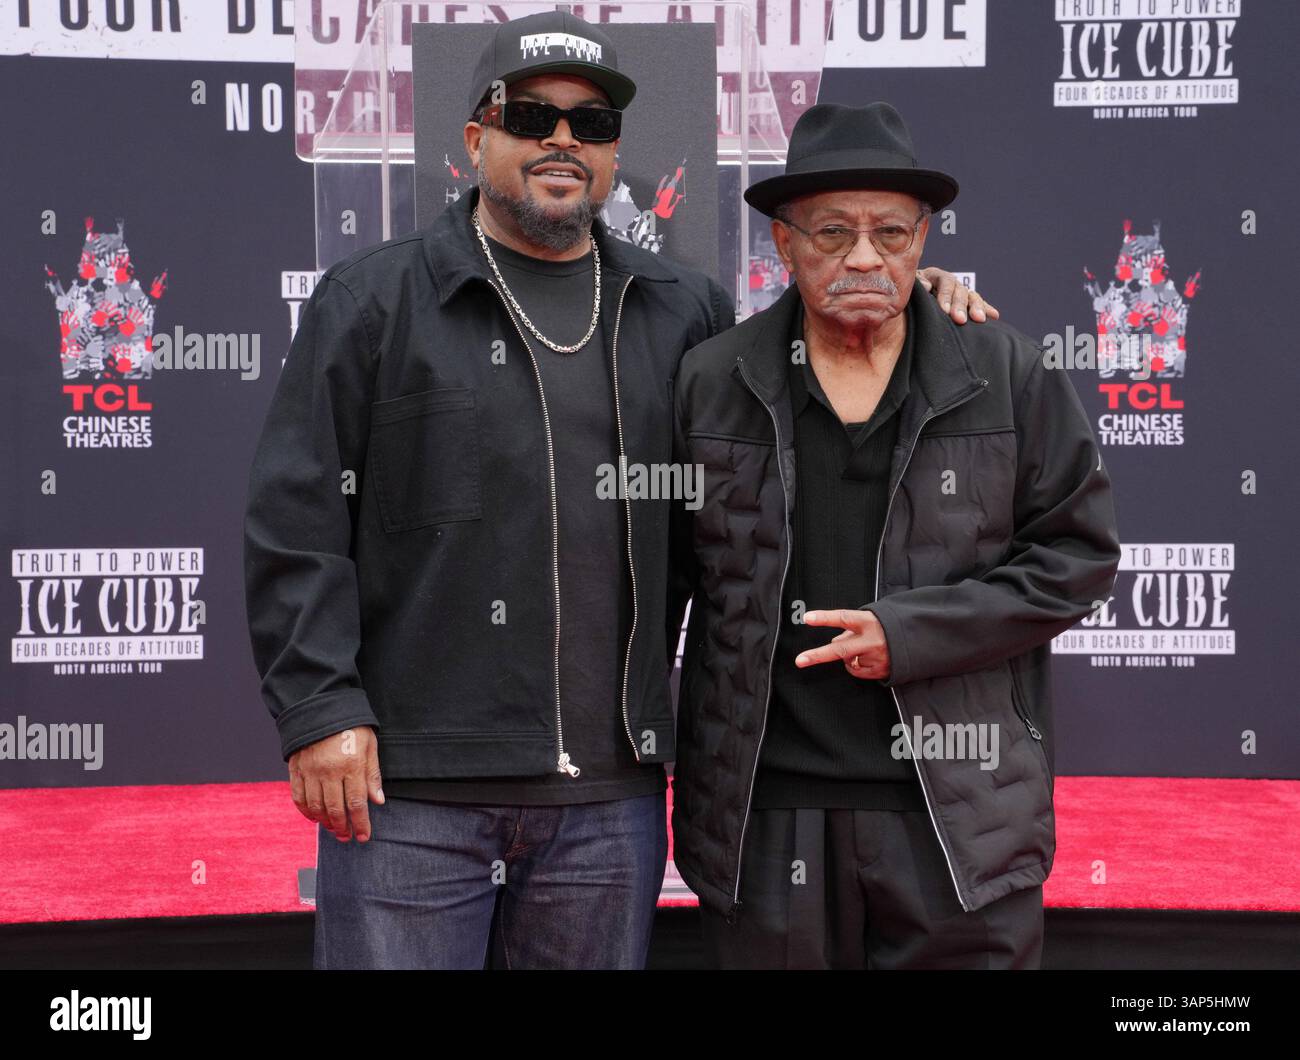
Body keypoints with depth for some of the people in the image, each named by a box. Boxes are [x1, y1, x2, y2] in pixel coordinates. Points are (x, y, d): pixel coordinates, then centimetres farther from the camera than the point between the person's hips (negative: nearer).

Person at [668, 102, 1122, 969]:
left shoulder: (1010, 374, 3)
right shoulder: (708, 384, 4)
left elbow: (1079, 552, 2)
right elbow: (658, 573, 10)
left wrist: (911, 633, -9)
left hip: (962, 816, 0)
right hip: (767, 823, 1)